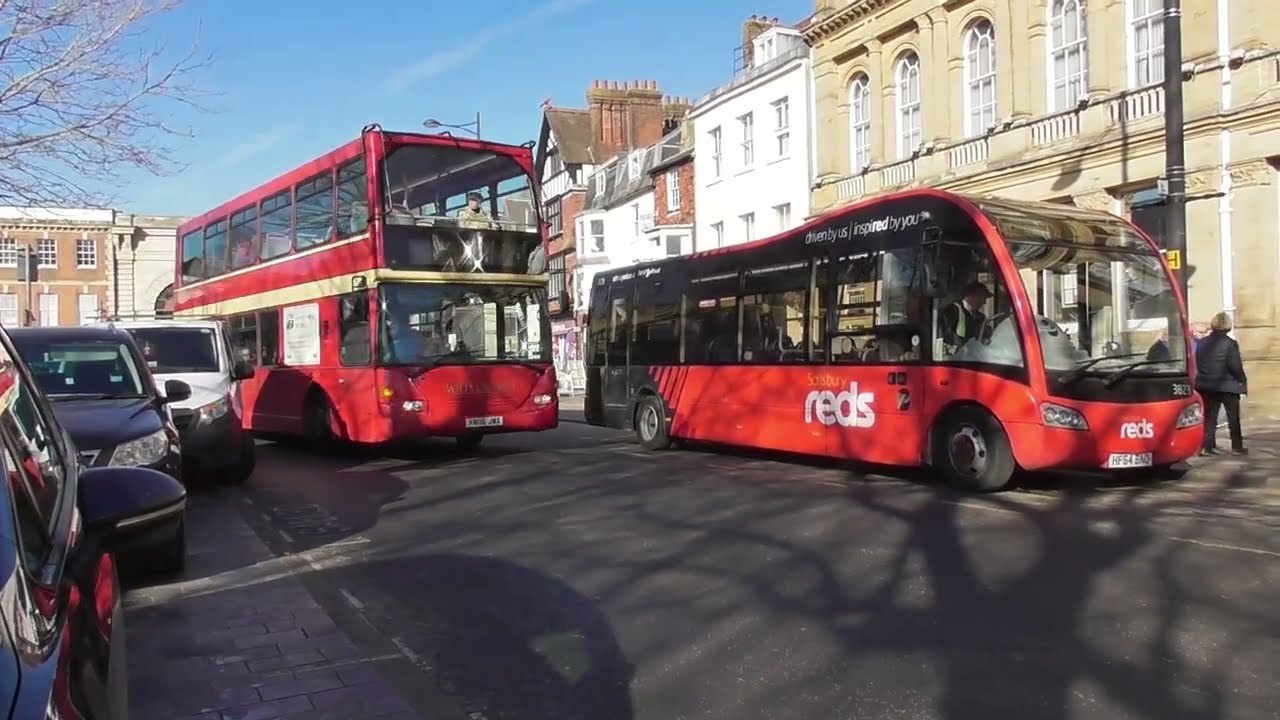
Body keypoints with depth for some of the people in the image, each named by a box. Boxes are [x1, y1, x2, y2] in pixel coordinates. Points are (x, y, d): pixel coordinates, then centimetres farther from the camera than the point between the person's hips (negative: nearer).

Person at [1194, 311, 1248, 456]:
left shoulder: (1202, 343, 2)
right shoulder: (1230, 343, -13)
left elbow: (1197, 364, 6)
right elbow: (1236, 367, -14)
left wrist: (1205, 376, 14)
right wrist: (1242, 382, -2)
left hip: (1206, 385, 4)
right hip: (1227, 385, -4)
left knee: (1209, 417, 9)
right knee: (1233, 417, 9)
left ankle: (1207, 446, 4)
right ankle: (1237, 447, 14)